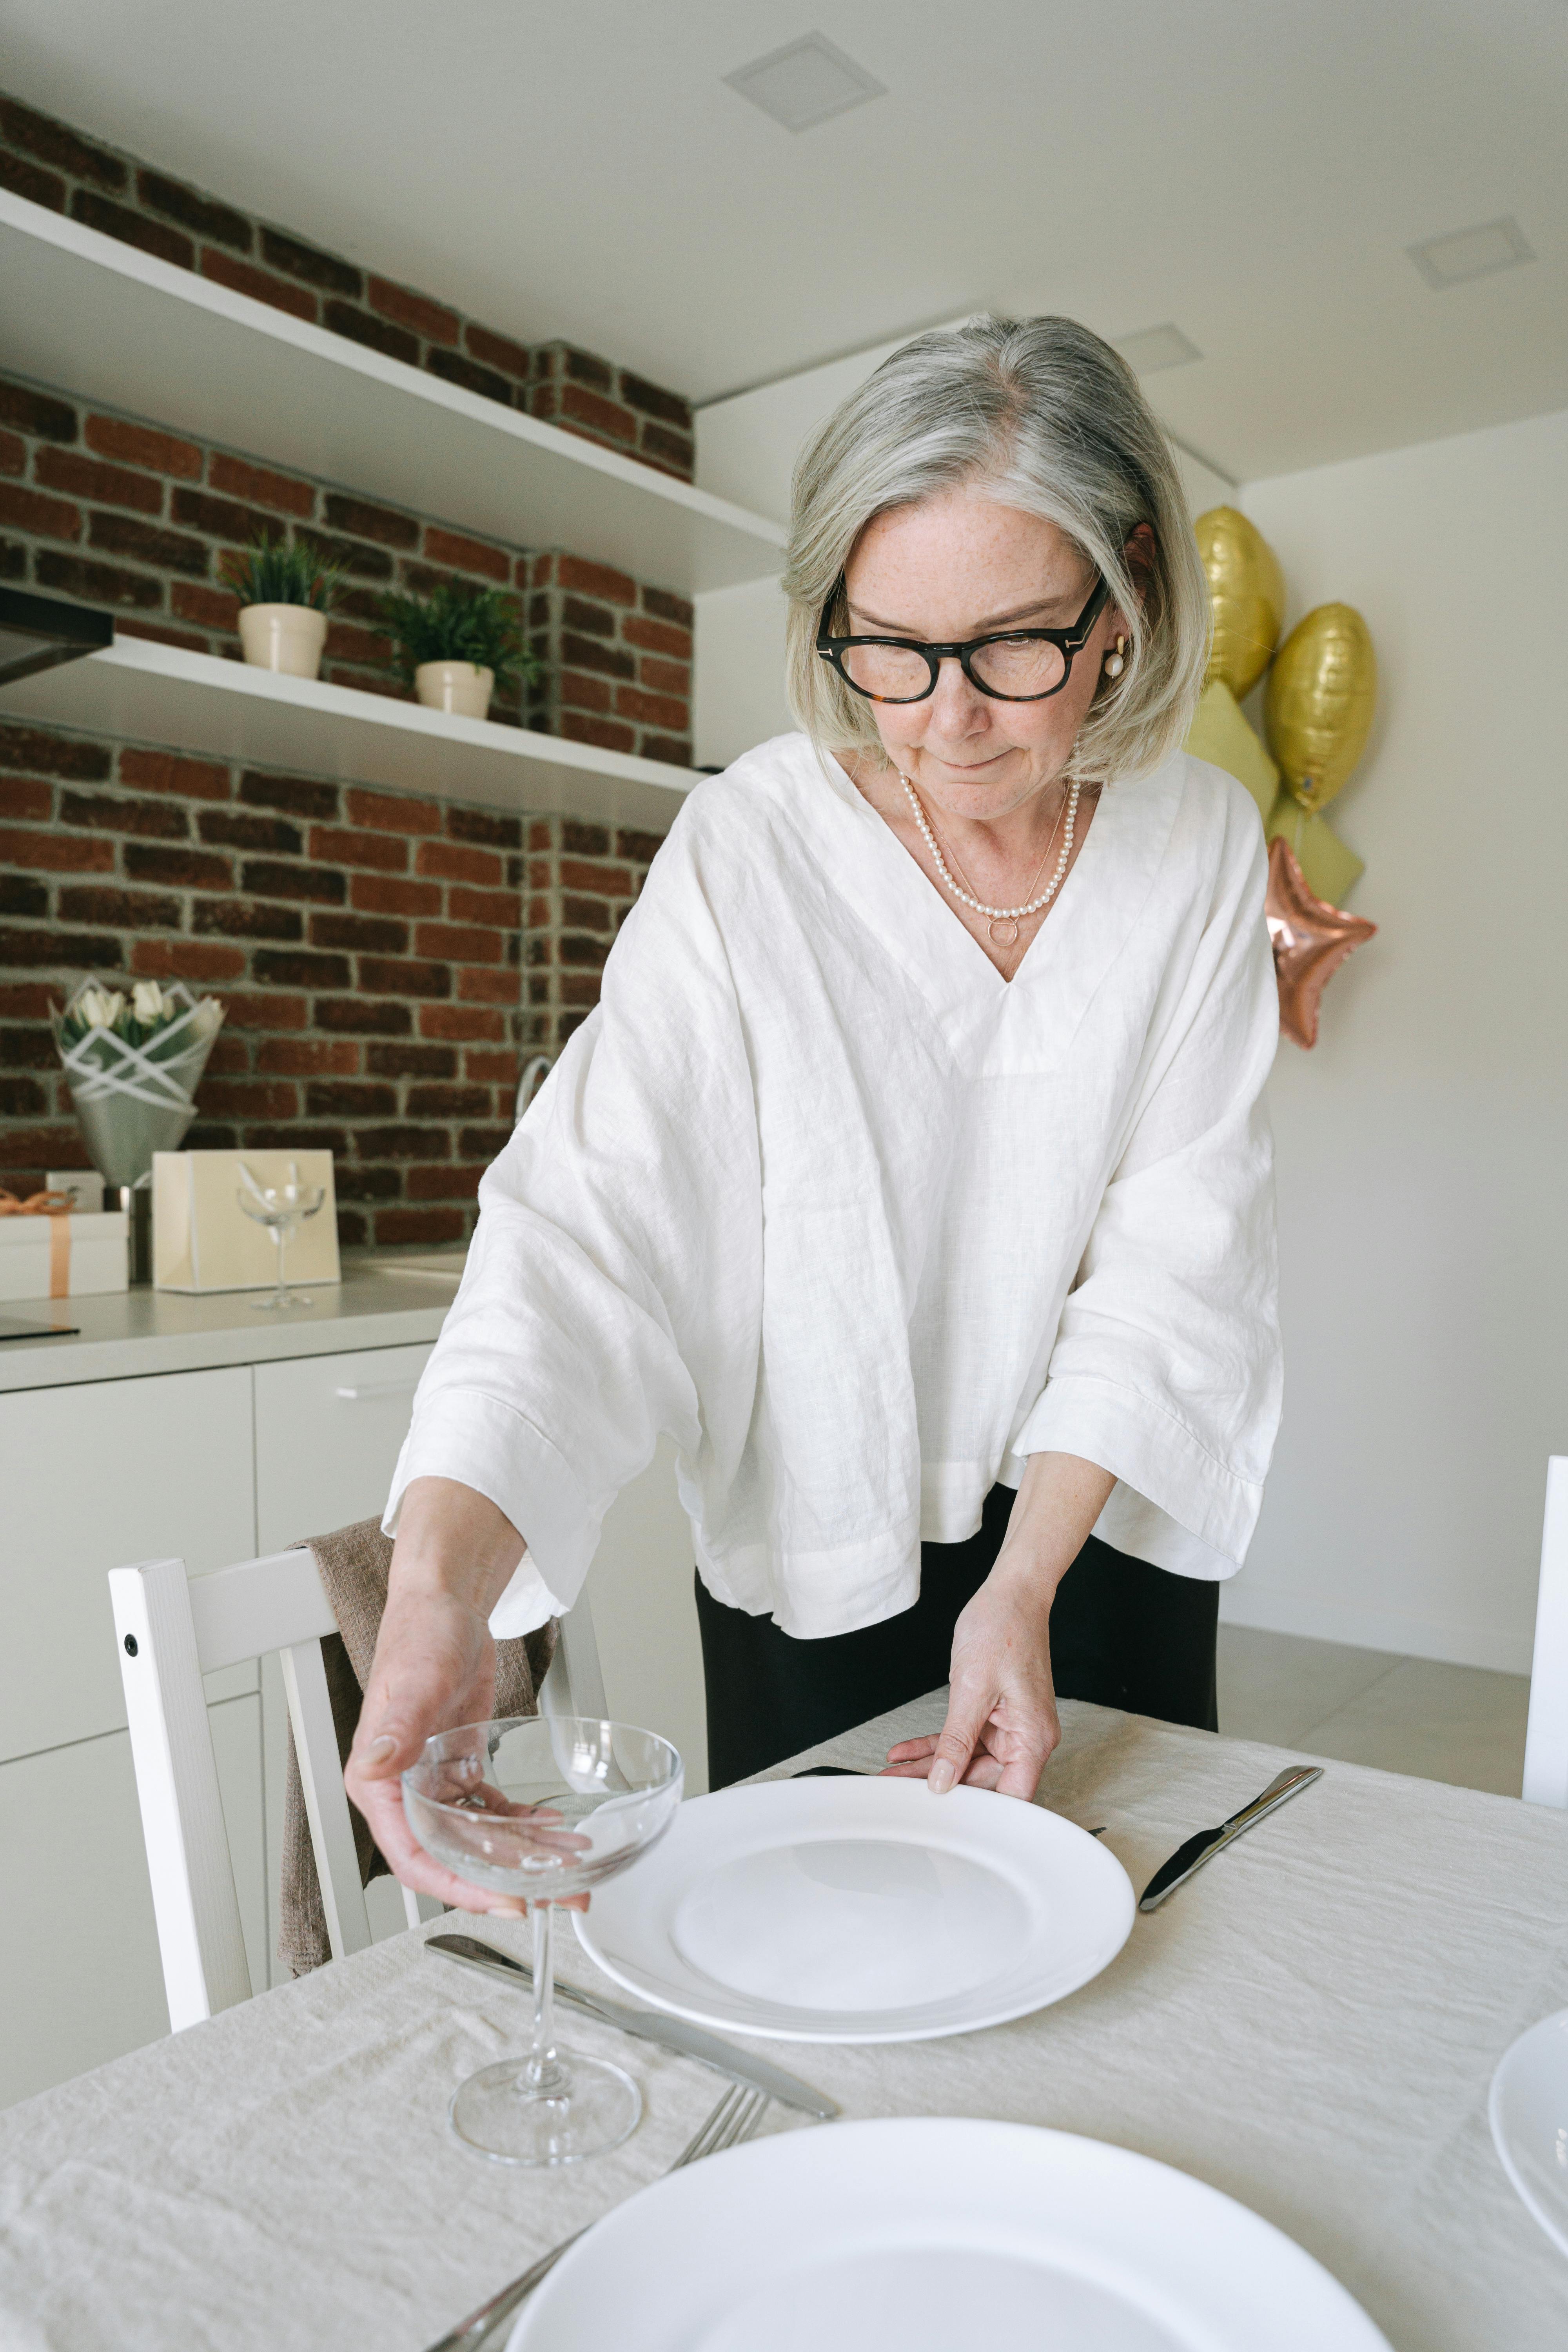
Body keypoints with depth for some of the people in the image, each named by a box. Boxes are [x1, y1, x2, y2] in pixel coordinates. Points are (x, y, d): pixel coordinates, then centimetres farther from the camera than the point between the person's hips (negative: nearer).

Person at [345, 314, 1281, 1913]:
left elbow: (1177, 1245, -13)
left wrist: (1023, 1583, -22)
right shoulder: (746, 850, -19)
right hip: (815, 1540, -1)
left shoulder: (1201, 843, -11)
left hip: (1105, 1517, 2)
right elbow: (595, 1216, -27)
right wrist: (441, 1579, -42)